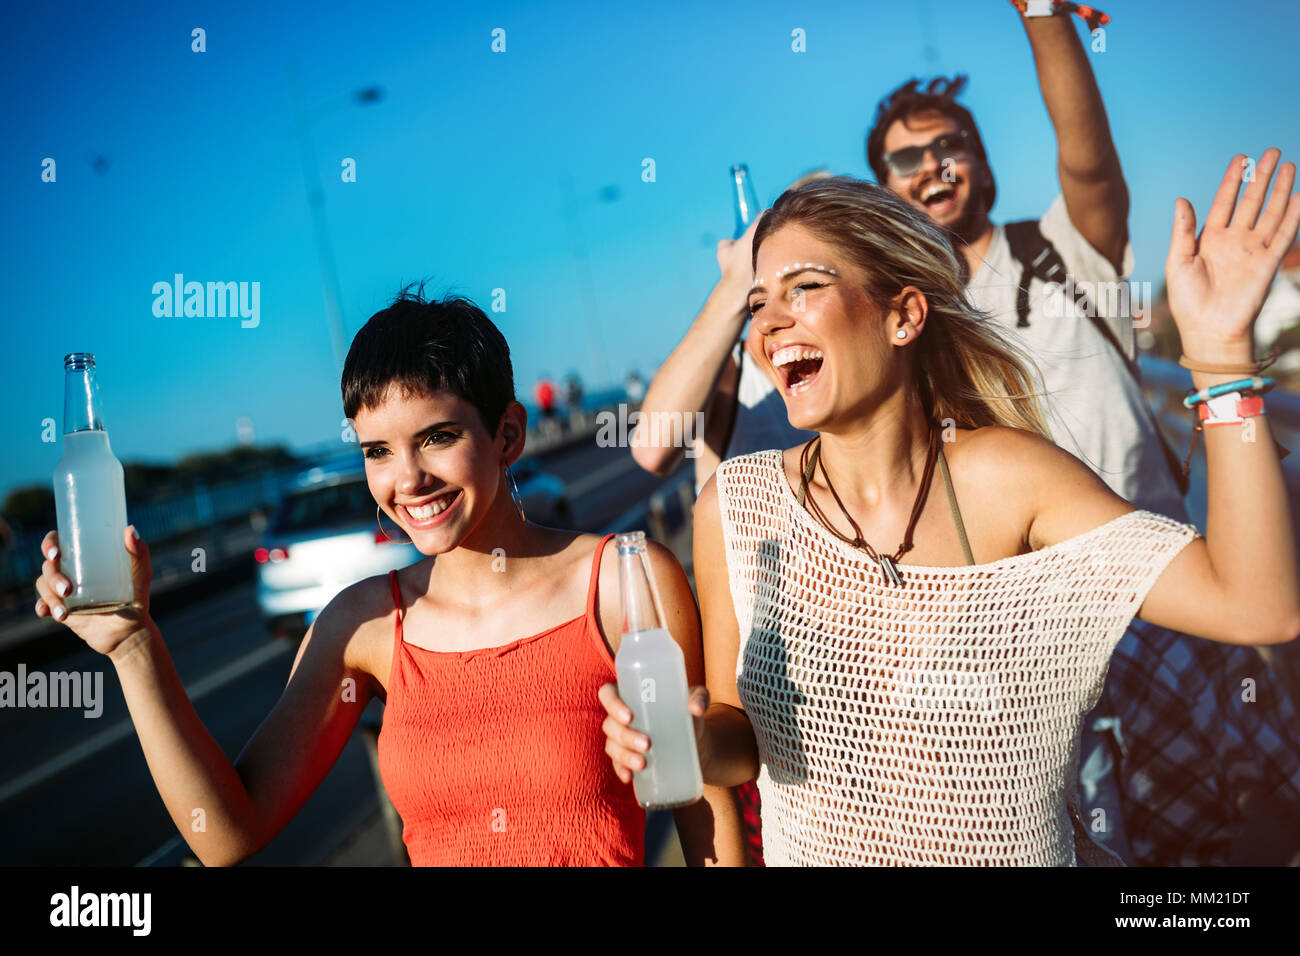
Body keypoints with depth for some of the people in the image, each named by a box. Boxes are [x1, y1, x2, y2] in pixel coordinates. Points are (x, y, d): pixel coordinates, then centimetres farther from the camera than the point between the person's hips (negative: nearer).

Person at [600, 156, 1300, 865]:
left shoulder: (1001, 478, -17)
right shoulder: (735, 506, -12)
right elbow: (741, 737, -2)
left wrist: (1220, 349, -27)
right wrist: (698, 744, -25)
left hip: (1026, 851, -1)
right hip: (808, 851, 2)